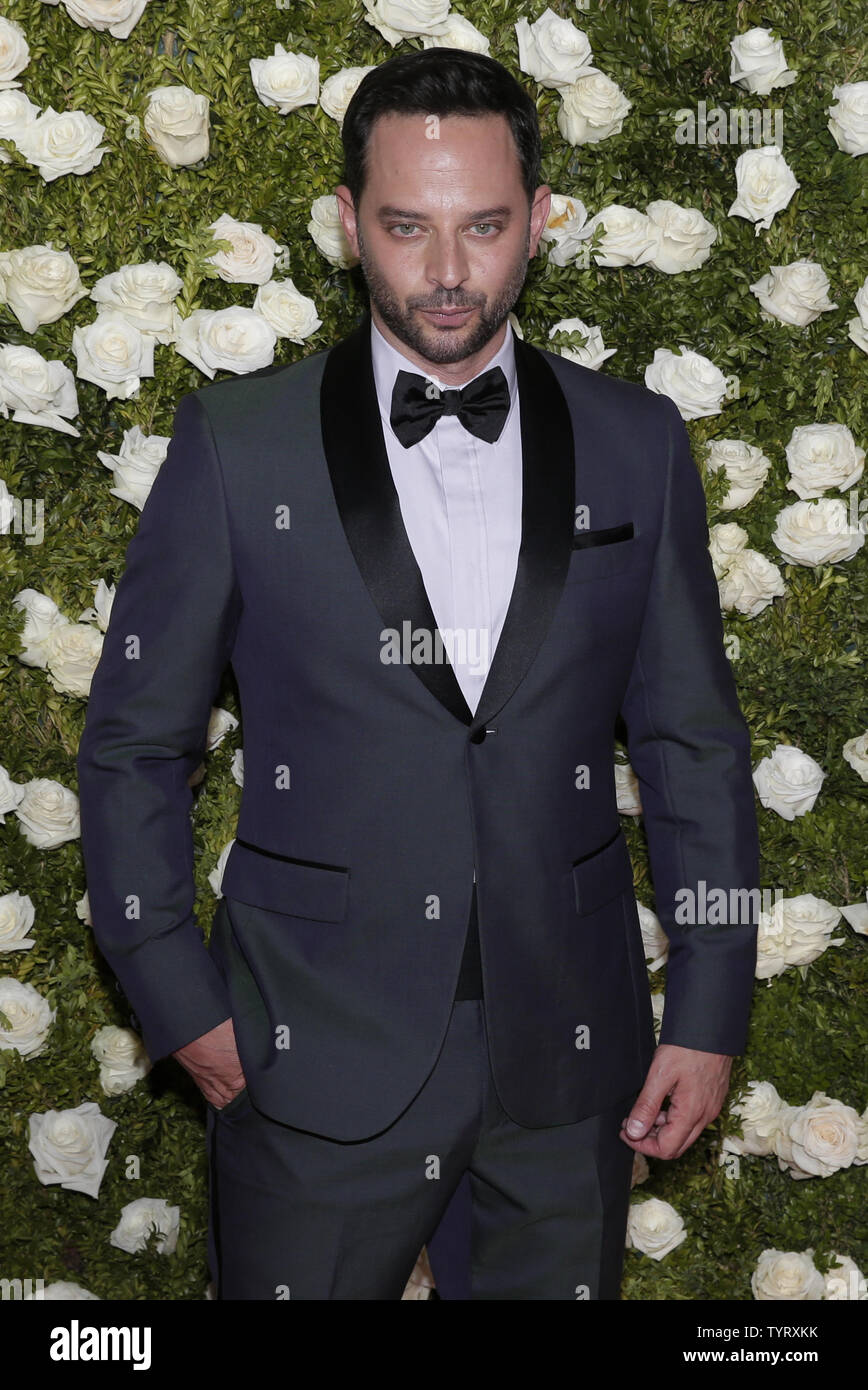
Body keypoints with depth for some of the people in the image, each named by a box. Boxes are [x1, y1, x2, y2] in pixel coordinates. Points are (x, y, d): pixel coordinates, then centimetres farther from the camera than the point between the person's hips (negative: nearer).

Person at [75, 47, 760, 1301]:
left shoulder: (634, 444, 2)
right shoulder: (237, 443, -3)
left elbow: (695, 745, 5)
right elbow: (135, 746, 1)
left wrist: (711, 1014, 2)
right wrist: (181, 1003, -3)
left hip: (569, 1059, 2)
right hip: (316, 1060, -1)